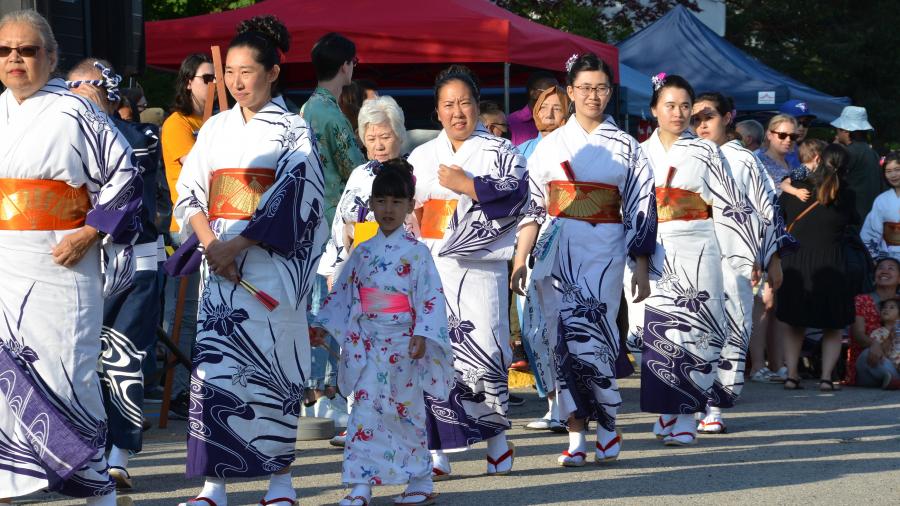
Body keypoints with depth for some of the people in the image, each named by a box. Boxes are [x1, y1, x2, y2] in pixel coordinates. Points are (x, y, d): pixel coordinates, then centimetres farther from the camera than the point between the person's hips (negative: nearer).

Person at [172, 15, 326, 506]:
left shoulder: (292, 130, 2)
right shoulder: (215, 128, 14)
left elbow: (295, 195, -9)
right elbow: (189, 190, 10)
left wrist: (237, 245, -15)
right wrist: (209, 243, -8)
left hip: (270, 261, -3)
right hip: (219, 262, 3)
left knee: (271, 362, -4)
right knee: (214, 361, -4)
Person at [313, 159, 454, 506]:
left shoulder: (415, 252, -5)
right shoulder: (362, 252, 10)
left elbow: (432, 296, -11)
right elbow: (342, 293, 16)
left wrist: (422, 334, -20)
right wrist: (321, 326, 13)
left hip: (402, 343, -4)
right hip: (369, 343, 4)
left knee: (406, 412, 2)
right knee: (365, 409, -1)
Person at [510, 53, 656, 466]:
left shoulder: (625, 147, 7)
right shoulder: (550, 145, 10)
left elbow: (640, 211, 6)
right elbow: (531, 207, 8)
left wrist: (641, 270, 2)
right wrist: (518, 262, 2)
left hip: (603, 253, -2)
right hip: (557, 253, 2)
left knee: (590, 336, -12)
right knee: (563, 337, -2)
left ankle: (607, 427, 3)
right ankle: (577, 436, 2)